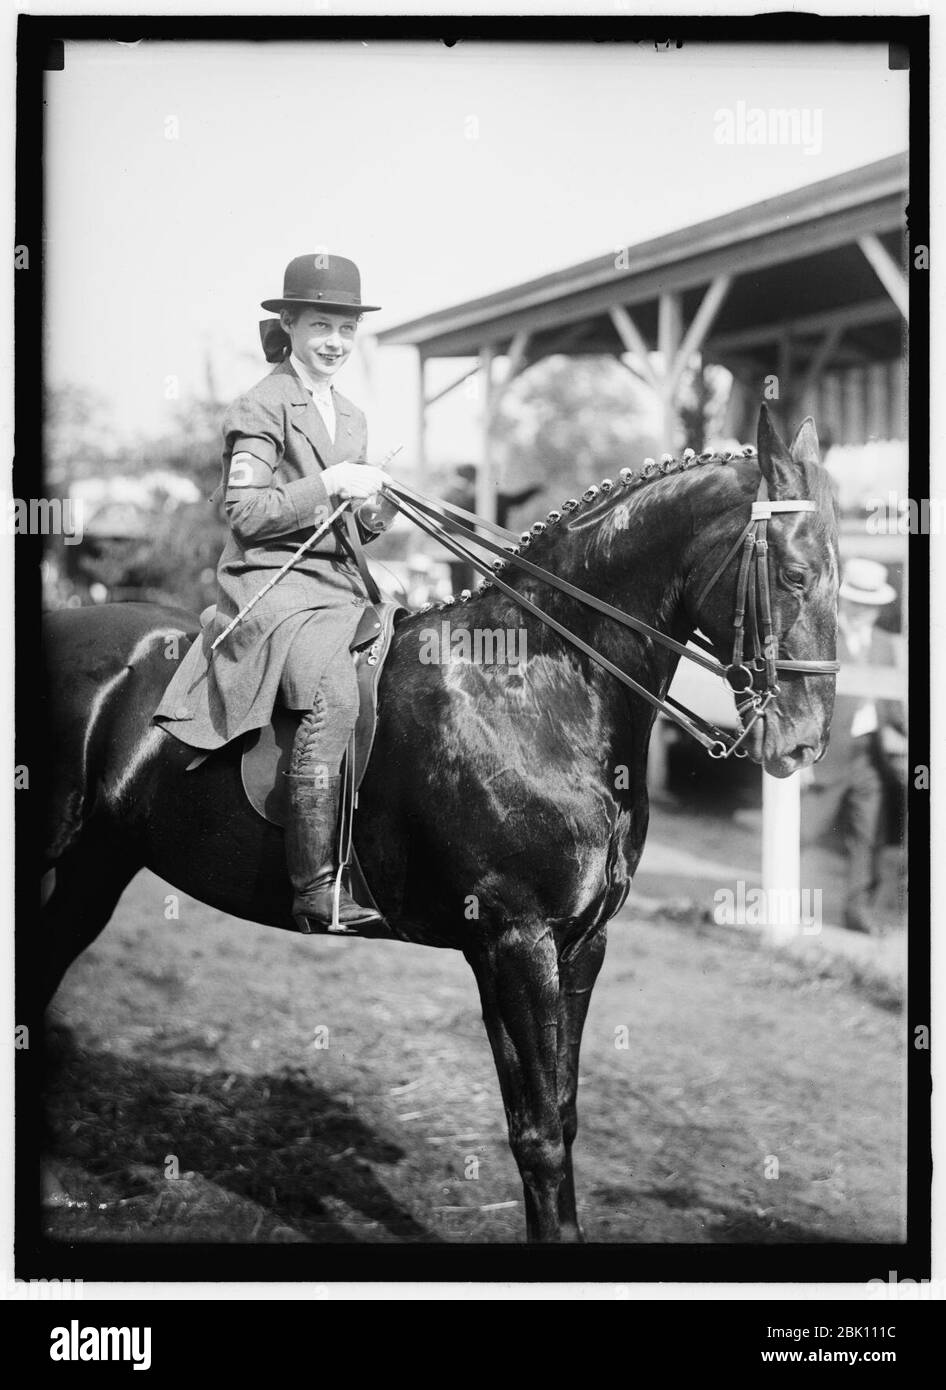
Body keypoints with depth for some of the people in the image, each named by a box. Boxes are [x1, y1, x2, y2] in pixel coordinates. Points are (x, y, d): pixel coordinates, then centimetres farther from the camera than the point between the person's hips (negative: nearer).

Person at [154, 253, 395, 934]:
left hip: (341, 584, 9)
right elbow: (246, 513, -9)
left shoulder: (351, 416, 23)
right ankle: (317, 889, -34)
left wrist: (374, 505, 7)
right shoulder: (262, 407, -1)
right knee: (334, 697, -32)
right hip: (275, 580, -8)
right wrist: (330, 483, -13)